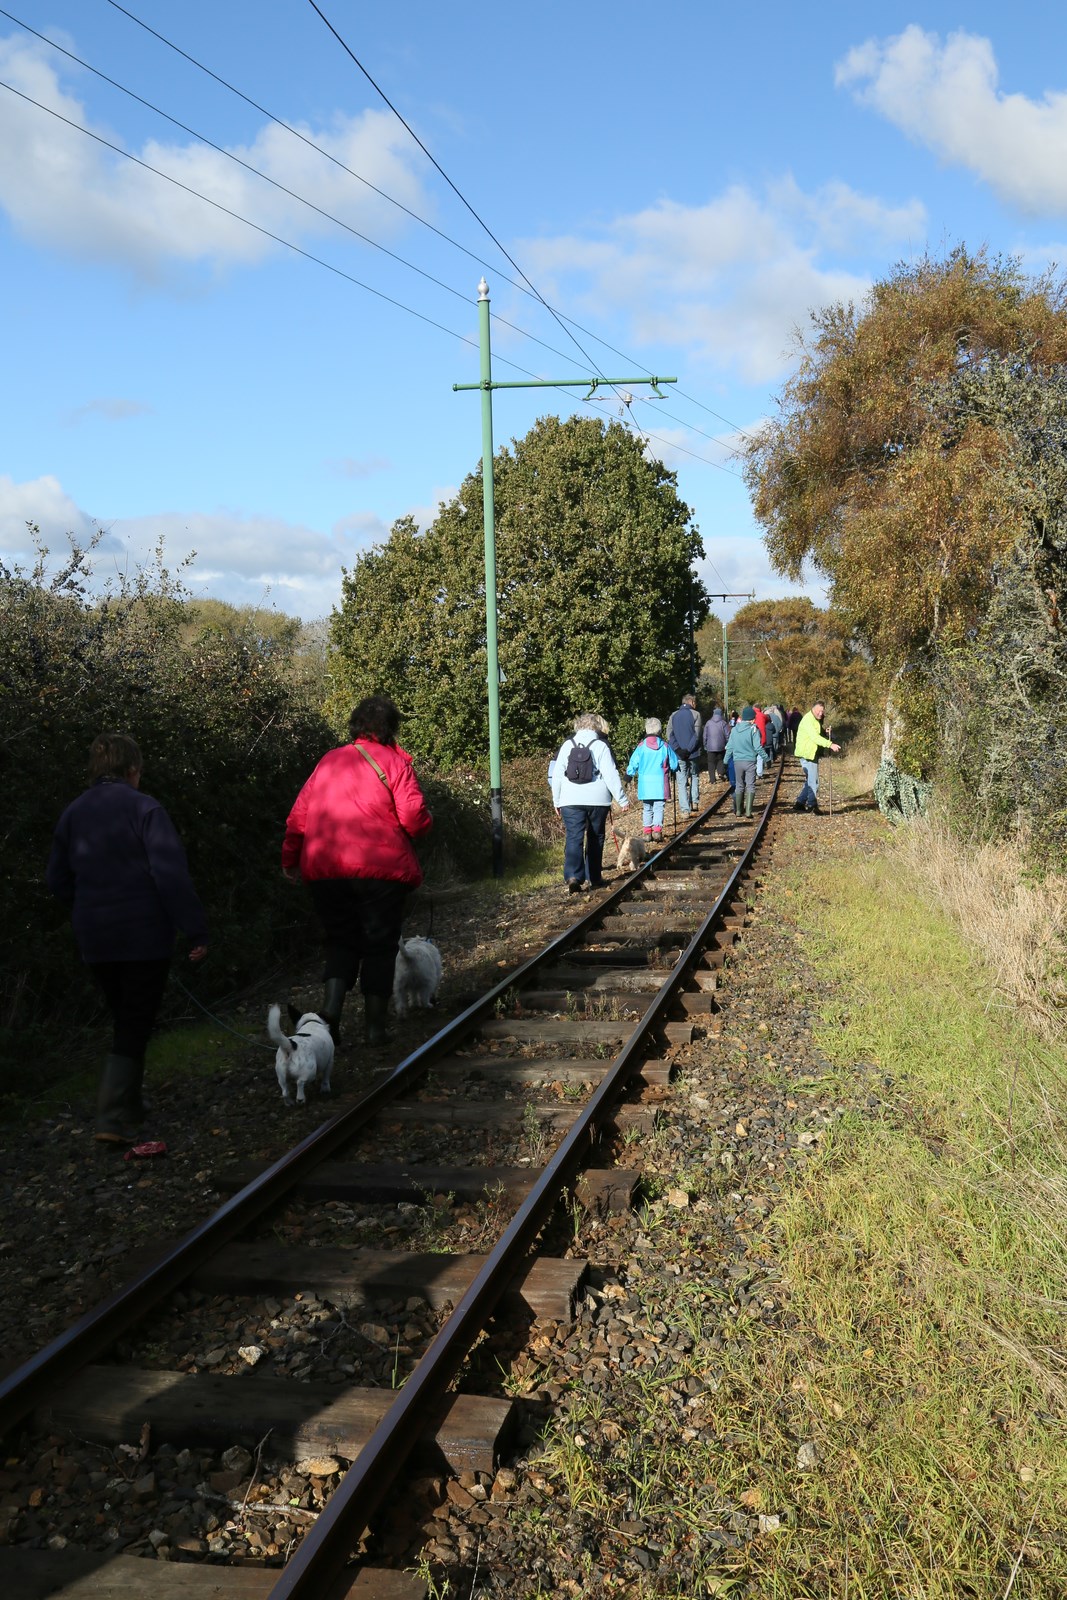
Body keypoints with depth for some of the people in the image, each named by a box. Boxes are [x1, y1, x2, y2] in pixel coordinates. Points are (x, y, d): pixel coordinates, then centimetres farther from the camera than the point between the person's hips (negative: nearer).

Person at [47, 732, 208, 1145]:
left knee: (124, 1021, 21)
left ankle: (129, 1108, 28)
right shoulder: (144, 808, -12)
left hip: (94, 941, 5)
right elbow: (171, 874, -18)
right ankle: (113, 1119, -8)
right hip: (145, 938, -5)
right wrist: (195, 929, -15)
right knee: (134, 1029, 2)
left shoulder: (73, 814, 6)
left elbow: (57, 881, 12)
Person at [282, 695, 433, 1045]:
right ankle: (375, 1026, 8)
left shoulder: (329, 761, 11)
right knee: (379, 945, 7)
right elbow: (414, 819, -10)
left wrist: (291, 859, 19)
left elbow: (299, 815, 10)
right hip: (380, 870, -4)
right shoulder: (394, 762, -2)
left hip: (325, 870, 4)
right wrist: (427, 820, 13)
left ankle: (330, 1008, -4)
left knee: (341, 941, 15)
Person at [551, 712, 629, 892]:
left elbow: (556, 775, 5)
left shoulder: (567, 745, 4)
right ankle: (594, 878, 21)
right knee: (595, 839, 13)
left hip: (571, 801, 1)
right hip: (598, 800, -1)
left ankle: (573, 876, -22)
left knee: (574, 838, -4)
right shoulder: (601, 746, -4)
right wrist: (622, 799, -3)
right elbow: (611, 775, -9)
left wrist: (557, 801, 14)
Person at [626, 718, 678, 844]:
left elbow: (633, 764, 0)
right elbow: (674, 764, 6)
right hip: (660, 783, -1)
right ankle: (657, 829, -16)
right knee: (658, 807, 0)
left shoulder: (641, 747, -5)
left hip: (645, 784, 1)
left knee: (647, 808, 14)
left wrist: (629, 774, 20)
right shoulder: (665, 747, -3)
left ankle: (647, 831, 14)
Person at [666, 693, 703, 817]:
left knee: (682, 782, 3)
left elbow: (669, 735, -2)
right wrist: (688, 750, -11)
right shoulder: (695, 714, -2)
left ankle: (685, 809, -2)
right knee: (695, 776, 22)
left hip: (679, 755, 1)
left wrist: (678, 749, -9)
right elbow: (696, 735, -10)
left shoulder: (673, 716, 8)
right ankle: (695, 802, 14)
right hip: (693, 753, -1)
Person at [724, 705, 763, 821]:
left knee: (739, 786, 14)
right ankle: (748, 811, -6)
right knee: (750, 786, 2)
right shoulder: (753, 729, -9)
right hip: (750, 761, -4)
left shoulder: (735, 729, 4)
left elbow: (730, 746, 9)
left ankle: (738, 810, 16)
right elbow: (757, 747, -12)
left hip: (737, 761, 4)